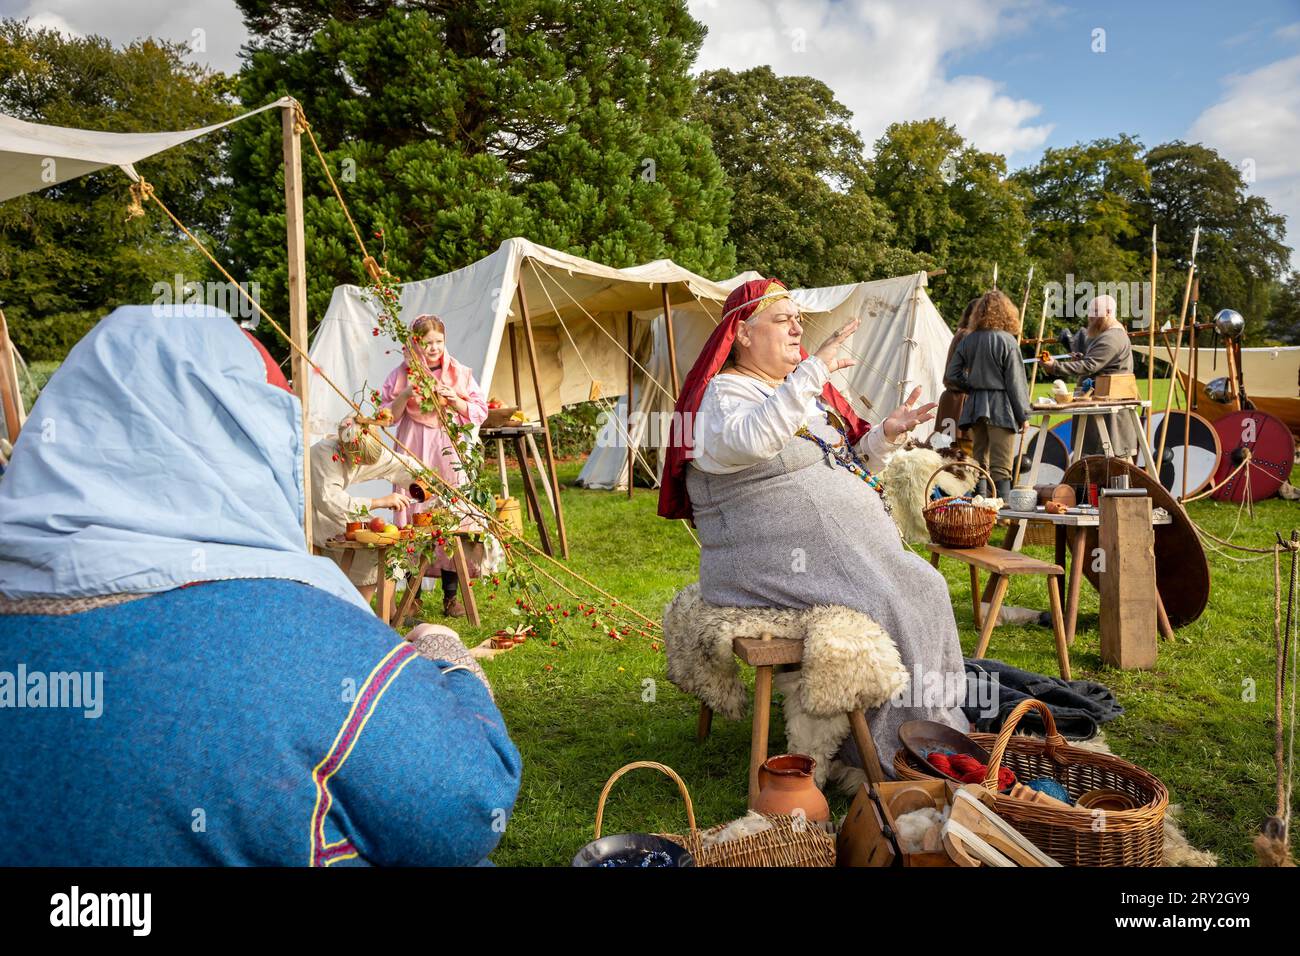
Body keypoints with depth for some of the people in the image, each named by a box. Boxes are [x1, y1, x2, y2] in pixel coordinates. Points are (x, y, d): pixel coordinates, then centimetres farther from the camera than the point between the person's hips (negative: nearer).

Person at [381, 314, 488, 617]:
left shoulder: (460, 373, 7)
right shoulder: (401, 374, 6)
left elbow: (480, 411, 7)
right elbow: (387, 417, 5)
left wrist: (454, 400, -9)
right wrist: (405, 395, -11)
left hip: (449, 454, 1)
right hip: (413, 455, 0)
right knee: (413, 517, -2)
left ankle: (451, 595, 9)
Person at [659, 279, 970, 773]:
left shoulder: (809, 389, 19)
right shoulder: (723, 392, -7)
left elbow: (848, 463, 26)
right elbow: (749, 440, -32)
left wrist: (886, 434, 6)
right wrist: (813, 370, -30)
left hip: (851, 545, 9)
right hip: (777, 561, -8)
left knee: (924, 587, -6)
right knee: (882, 608, -21)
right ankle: (898, 759, -5)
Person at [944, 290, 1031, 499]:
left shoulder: (967, 341, 4)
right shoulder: (1007, 341, -9)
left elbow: (952, 375, 5)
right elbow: (1015, 381, -8)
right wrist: (1023, 414, -1)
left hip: (975, 405, 5)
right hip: (1001, 406, -5)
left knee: (979, 461, 12)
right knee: (1001, 466, -3)